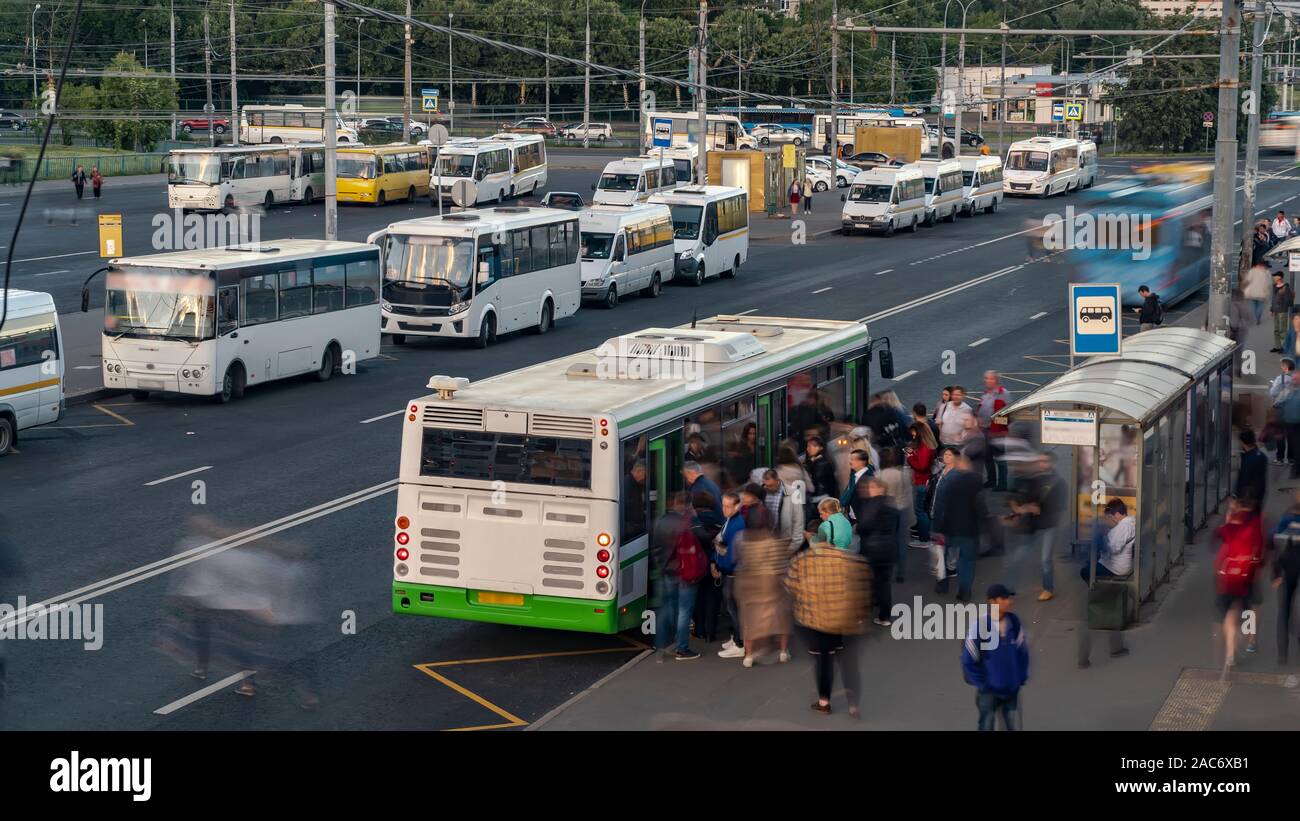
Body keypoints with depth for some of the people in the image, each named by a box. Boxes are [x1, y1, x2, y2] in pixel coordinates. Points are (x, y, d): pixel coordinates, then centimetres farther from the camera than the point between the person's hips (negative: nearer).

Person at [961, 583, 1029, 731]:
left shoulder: (1014, 622, -6)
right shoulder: (980, 627, -20)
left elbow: (1023, 652, 7)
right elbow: (968, 660, -13)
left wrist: (1021, 677, 2)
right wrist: (981, 684, -10)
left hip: (1012, 689, 4)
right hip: (989, 691, -4)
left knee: (1015, 726, 12)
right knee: (987, 727, 11)